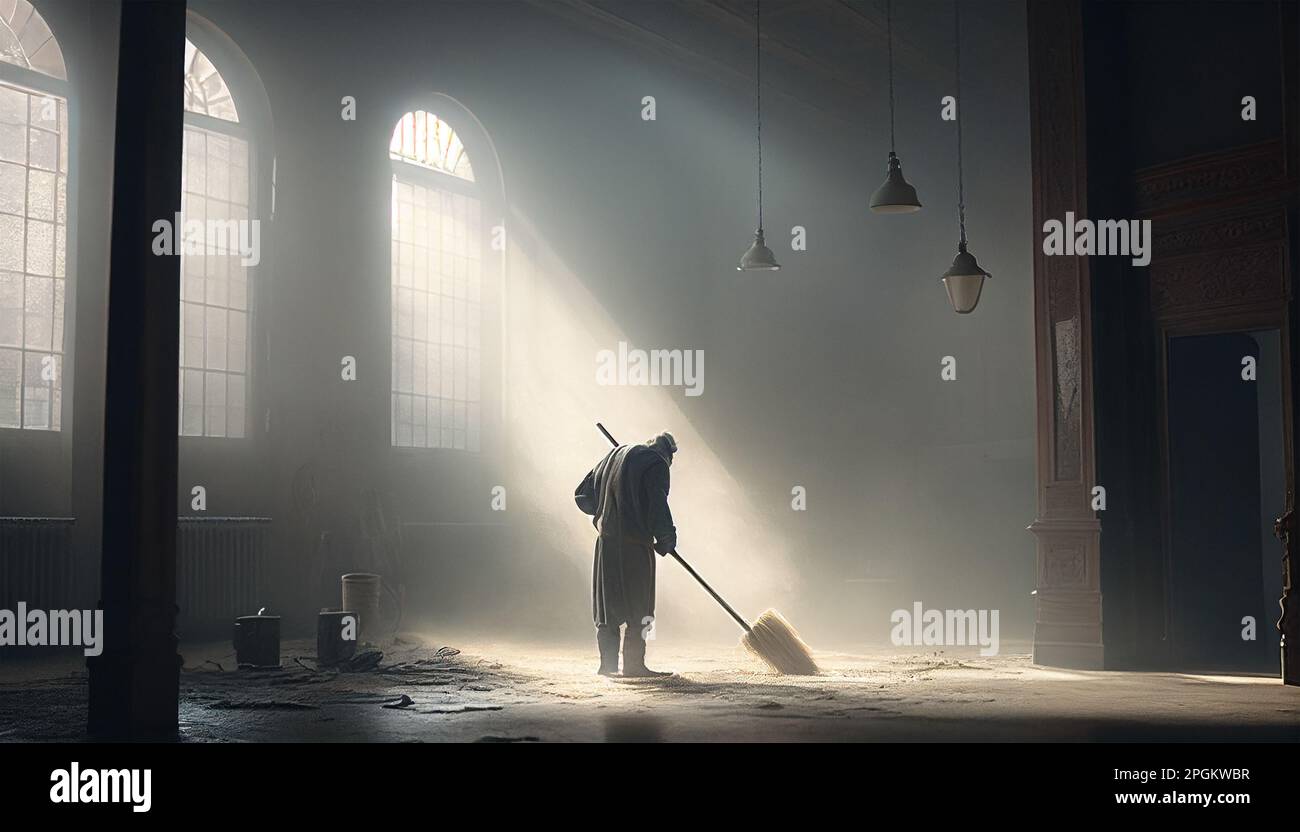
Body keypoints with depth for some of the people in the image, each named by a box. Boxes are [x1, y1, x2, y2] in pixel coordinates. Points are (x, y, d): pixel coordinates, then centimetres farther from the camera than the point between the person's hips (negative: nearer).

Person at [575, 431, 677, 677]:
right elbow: (658, 506, -16)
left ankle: (608, 664, 10)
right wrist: (666, 538, -8)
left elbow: (582, 495, 19)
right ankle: (634, 664, 1)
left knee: (607, 604, 11)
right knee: (638, 608, 2)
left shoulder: (613, 456, 17)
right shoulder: (656, 464, -5)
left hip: (606, 542, 6)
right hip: (635, 544, -6)